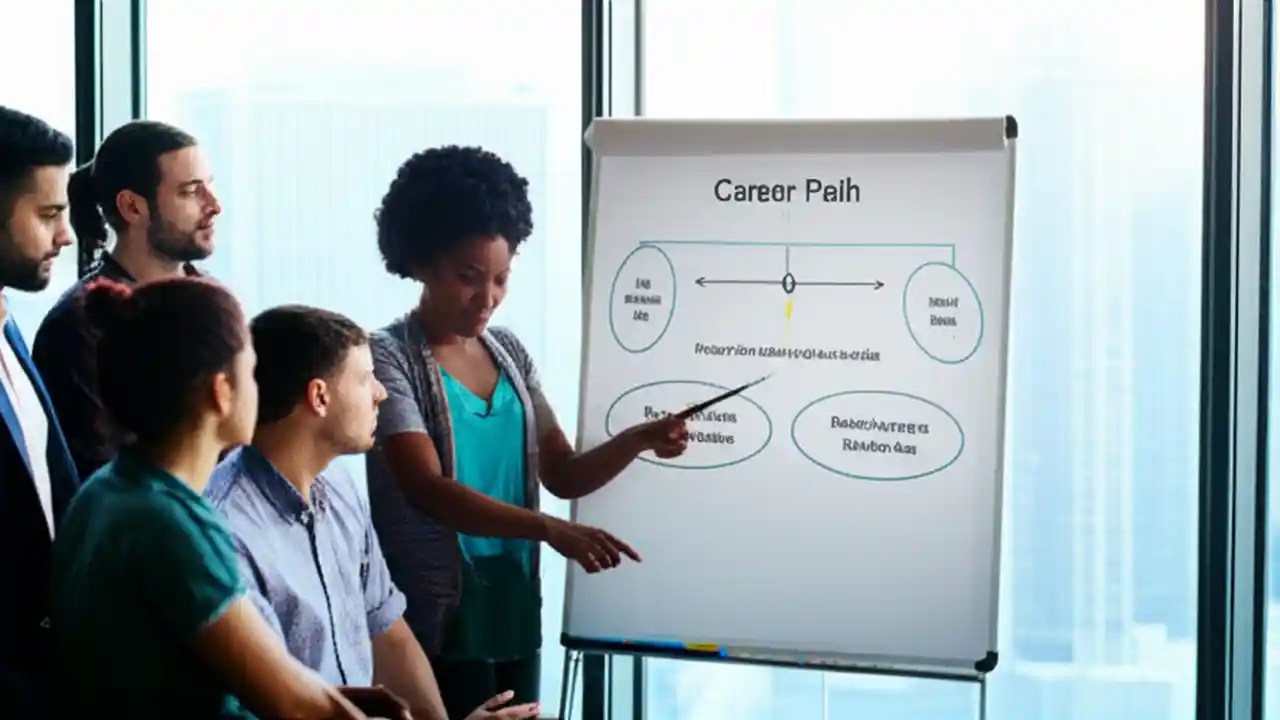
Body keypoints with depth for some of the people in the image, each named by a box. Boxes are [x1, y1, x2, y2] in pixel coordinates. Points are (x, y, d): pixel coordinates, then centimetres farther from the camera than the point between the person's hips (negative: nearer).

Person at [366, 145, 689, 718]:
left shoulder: (508, 352, 9)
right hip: (436, 627, -6)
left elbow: (563, 474, 9)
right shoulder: (390, 358, -10)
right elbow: (428, 490, -22)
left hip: (515, 618, 6)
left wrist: (637, 441, -11)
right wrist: (551, 531, -32)